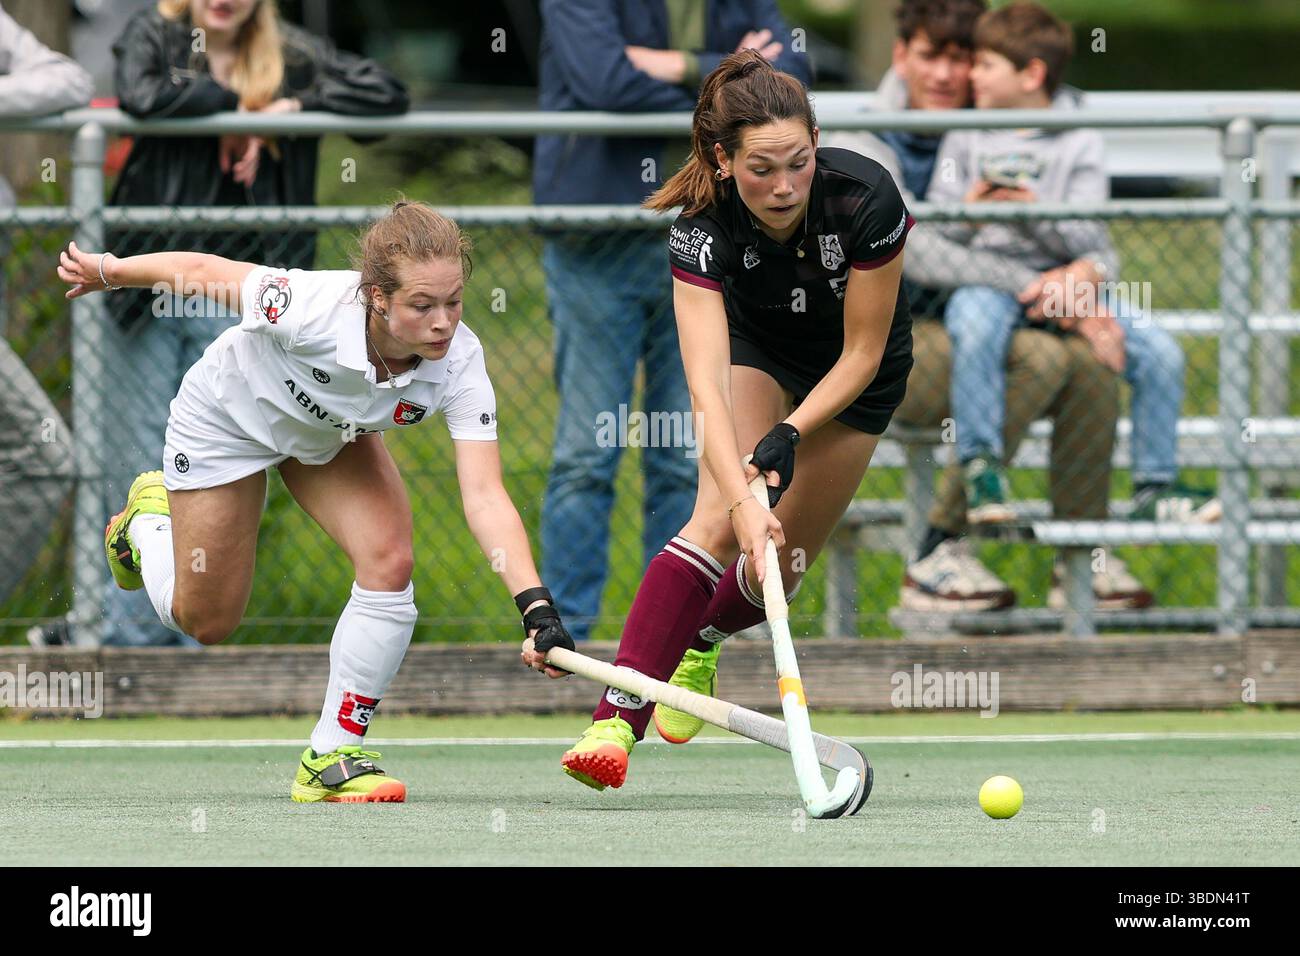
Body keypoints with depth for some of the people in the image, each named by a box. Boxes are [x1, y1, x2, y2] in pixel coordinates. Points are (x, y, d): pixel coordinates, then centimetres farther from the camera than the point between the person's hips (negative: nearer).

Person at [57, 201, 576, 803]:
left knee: (389, 564, -21)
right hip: (228, 415, -3)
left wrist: (535, 606, -51)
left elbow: (484, 498, -38)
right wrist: (104, 272, -9)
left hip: (334, 433, 3)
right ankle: (148, 515, 43)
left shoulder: (459, 363, -34)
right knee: (203, 622, 9)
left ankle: (330, 758, -3)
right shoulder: (313, 307, -43)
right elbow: (198, 271, -26)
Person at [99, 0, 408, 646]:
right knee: (137, 467, -3)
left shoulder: (290, 55, 7)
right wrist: (233, 100, -8)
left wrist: (287, 109, -7)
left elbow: (387, 93, 0)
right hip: (147, 292, -1)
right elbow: (141, 96, -19)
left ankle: (190, 635, 6)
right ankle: (131, 635, 7)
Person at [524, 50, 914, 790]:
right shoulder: (704, 228, -34)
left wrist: (790, 436, -35)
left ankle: (702, 637, 35)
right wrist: (743, 500, -55)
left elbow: (862, 353, -23)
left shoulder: (866, 199, -35)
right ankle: (617, 719, -31)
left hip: (856, 369, 1)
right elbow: (707, 384, -43)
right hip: (757, 346, -1)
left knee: (781, 559, 1)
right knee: (720, 523, -23)